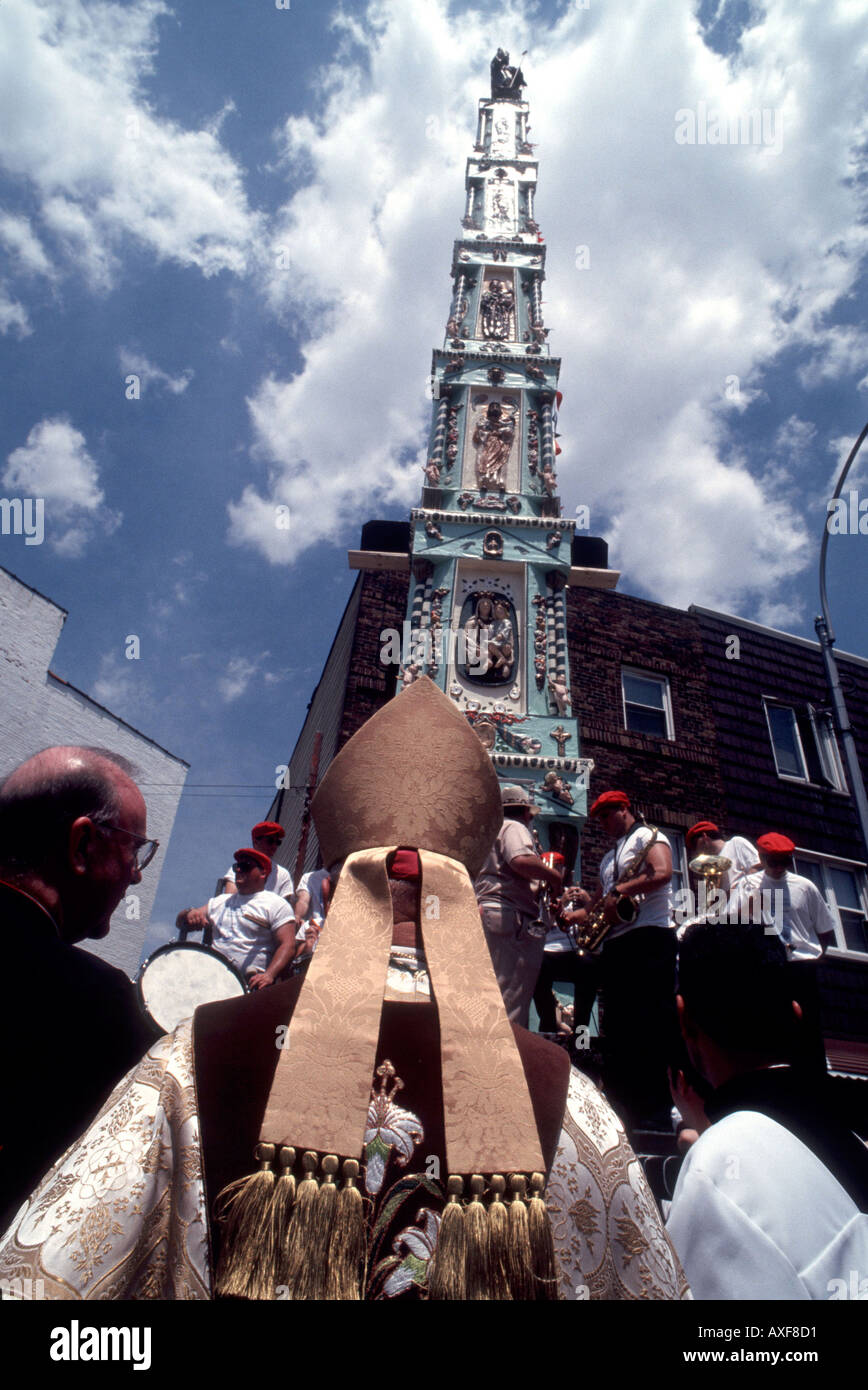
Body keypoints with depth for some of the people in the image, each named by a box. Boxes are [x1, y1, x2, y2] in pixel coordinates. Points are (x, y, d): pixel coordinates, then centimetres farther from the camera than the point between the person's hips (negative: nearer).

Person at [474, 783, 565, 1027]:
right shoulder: (514, 827, -1)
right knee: (511, 1005, -13)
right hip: (510, 918, -10)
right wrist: (554, 876, -7)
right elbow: (521, 860, -21)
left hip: (486, 913, 10)